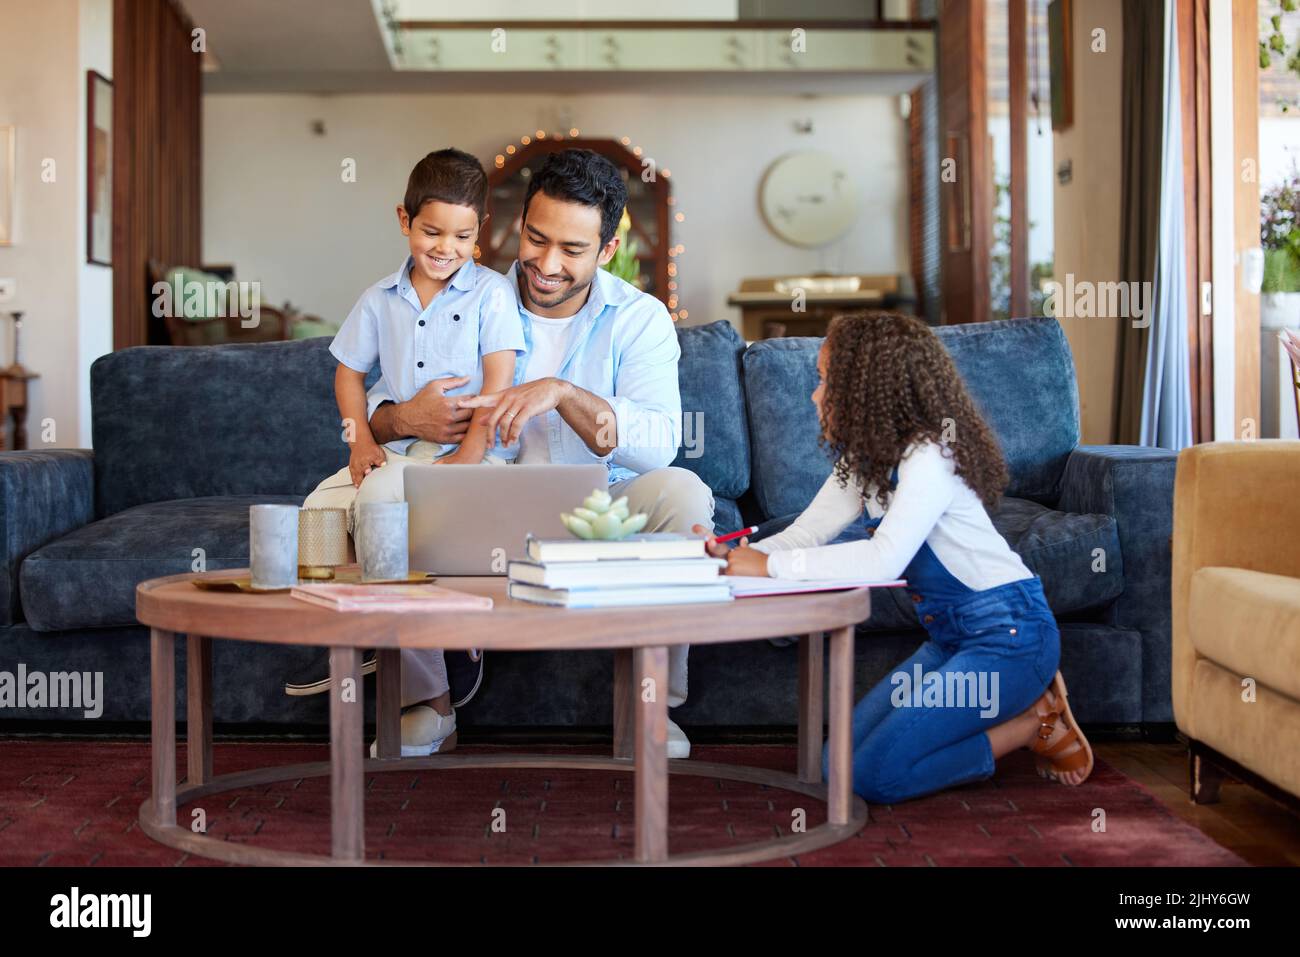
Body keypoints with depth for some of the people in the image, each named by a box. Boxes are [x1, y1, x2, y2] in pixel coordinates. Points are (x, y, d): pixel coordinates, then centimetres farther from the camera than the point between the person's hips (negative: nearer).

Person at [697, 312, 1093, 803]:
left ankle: (1039, 721, 1)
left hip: (1009, 632, -10)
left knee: (874, 774, -16)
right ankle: (1016, 699, 11)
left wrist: (770, 565, -29)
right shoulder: (864, 461, 9)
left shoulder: (929, 455, -21)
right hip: (953, 634, 10)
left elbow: (883, 560, -34)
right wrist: (735, 556, -13)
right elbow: (804, 534, 5)